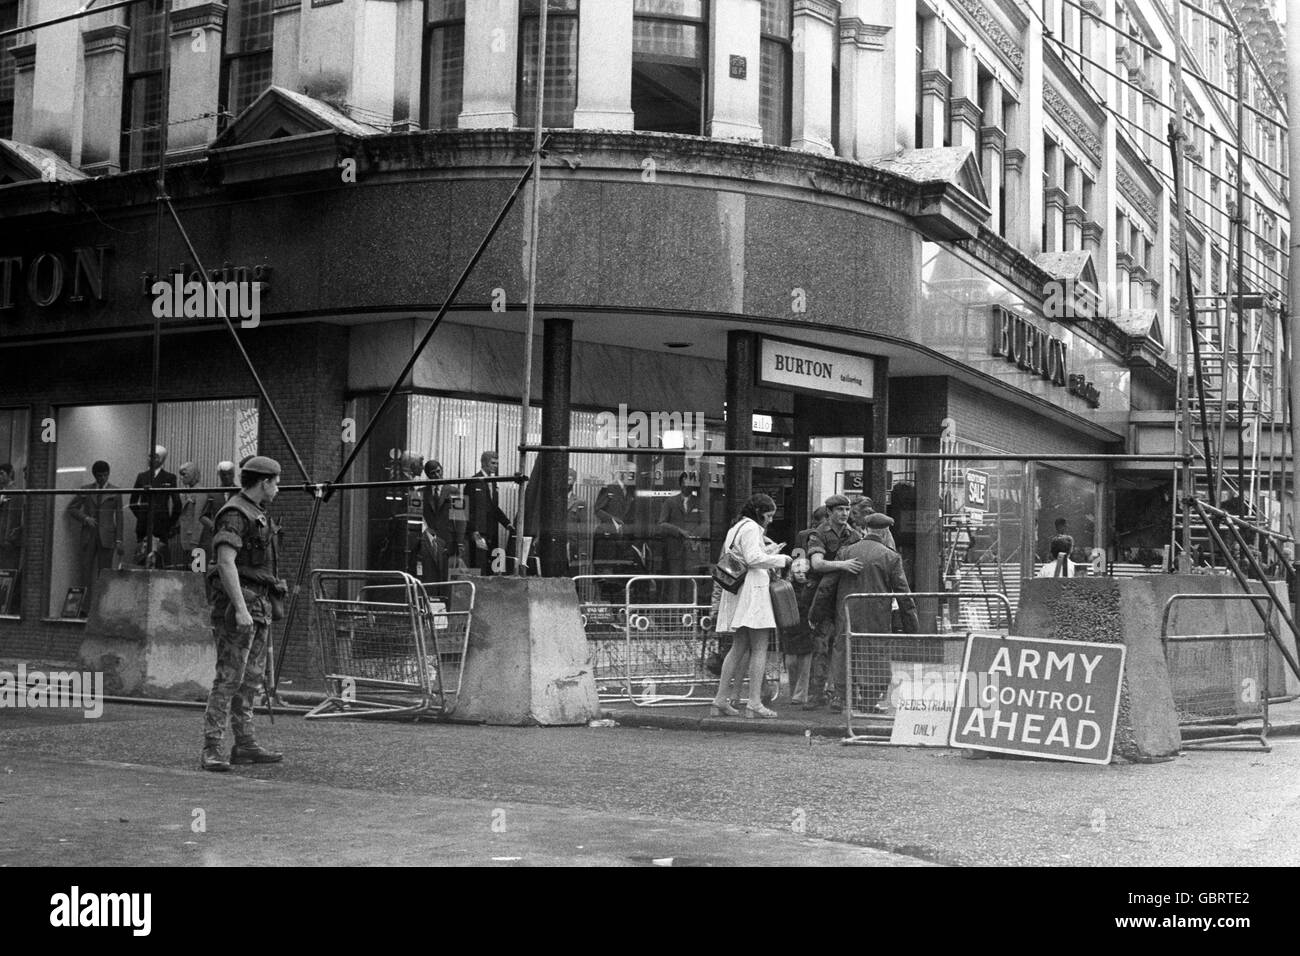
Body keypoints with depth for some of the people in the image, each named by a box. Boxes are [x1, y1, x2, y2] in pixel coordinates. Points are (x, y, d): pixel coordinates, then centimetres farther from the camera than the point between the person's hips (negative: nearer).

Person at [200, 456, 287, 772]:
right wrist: (240, 609, -26)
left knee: (252, 676, 11)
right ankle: (211, 749, -10)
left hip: (259, 602, 10)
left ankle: (245, 744, 17)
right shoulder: (234, 514, -12)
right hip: (237, 600, -10)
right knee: (229, 676, -11)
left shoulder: (258, 514, 18)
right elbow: (226, 563, -21)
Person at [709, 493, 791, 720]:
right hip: (753, 590, -10)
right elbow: (753, 558, -19)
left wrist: (769, 553, 22)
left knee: (738, 648, 13)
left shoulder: (735, 529, 23)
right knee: (760, 648, -8)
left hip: (737, 592, 10)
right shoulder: (751, 528, -7)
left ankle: (720, 701, 12)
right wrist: (781, 559, -9)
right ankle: (754, 703, -12)